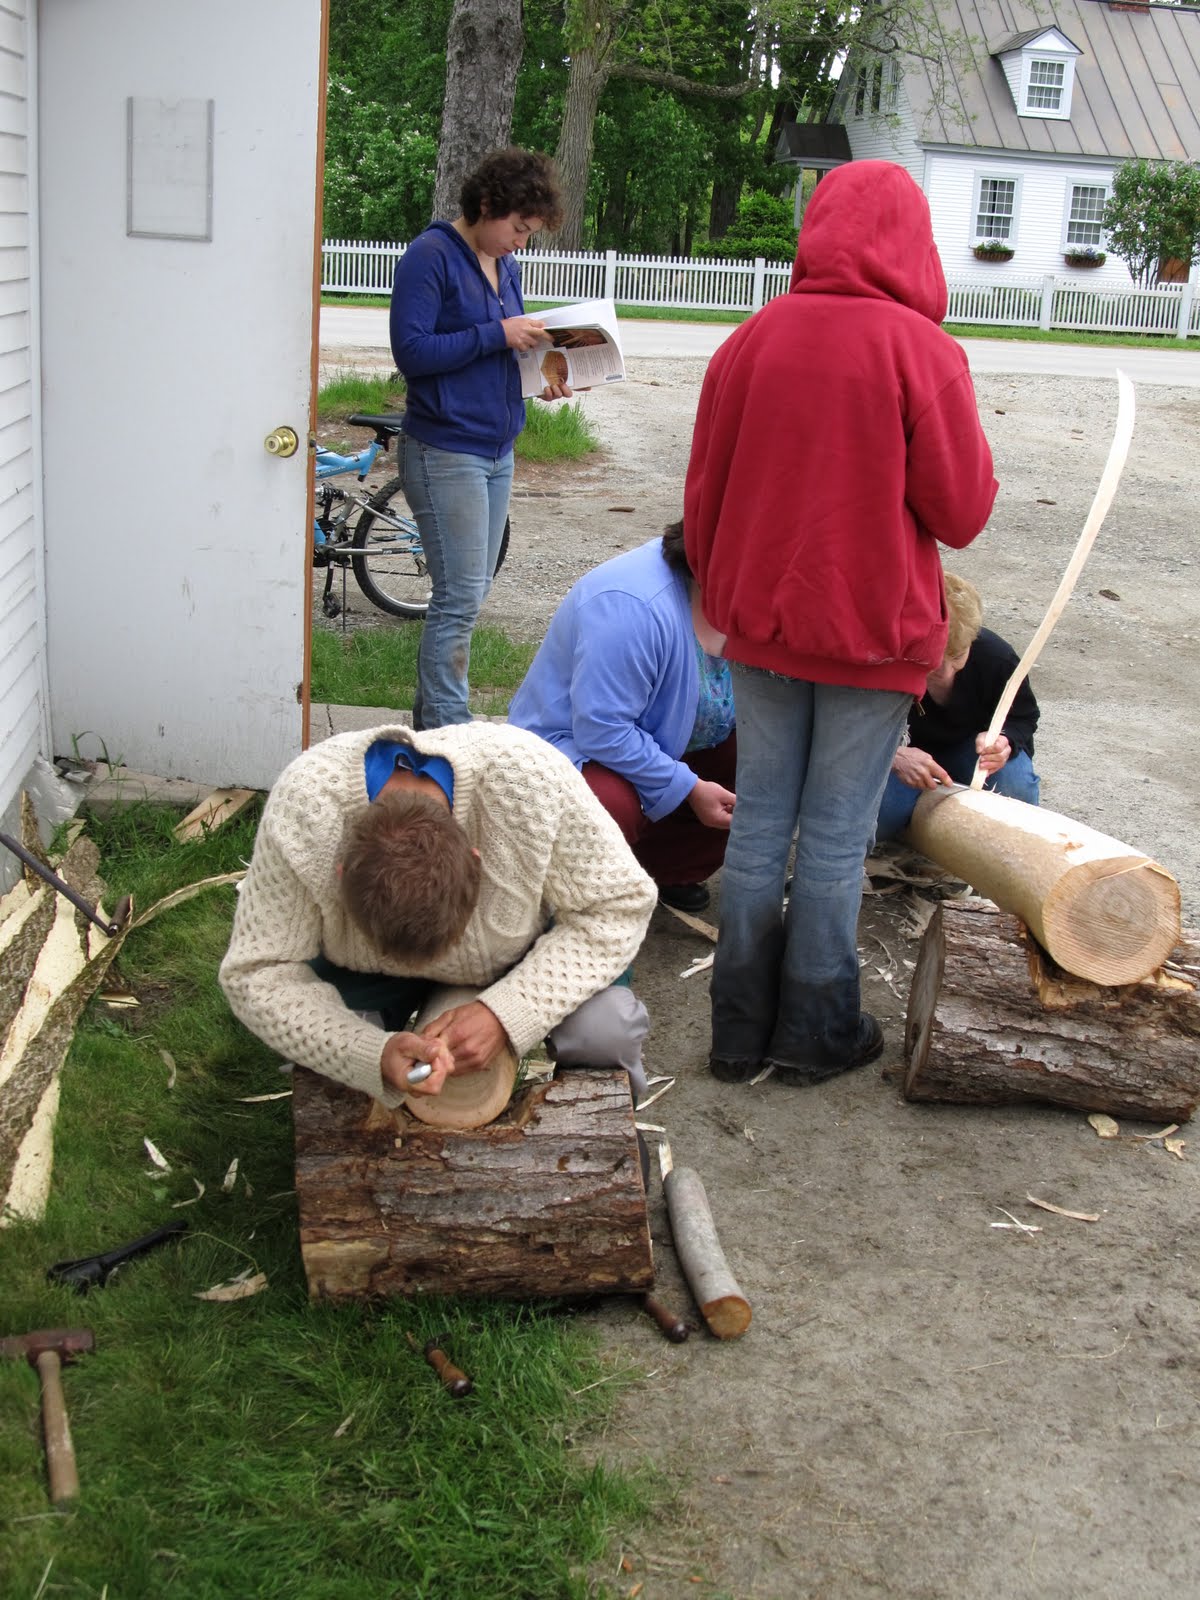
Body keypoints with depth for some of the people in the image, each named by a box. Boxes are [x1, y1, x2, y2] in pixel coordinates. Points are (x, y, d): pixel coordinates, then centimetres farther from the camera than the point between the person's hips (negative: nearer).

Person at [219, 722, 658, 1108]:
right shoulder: (300, 807, -37)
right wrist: (374, 1056, -45)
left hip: (519, 956, -1)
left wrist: (505, 1015, -36)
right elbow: (256, 975, -29)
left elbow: (620, 906, -25)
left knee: (604, 1028, -29)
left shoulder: (532, 777, -39)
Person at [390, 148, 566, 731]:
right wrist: (497, 335, -19)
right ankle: (446, 730, 0)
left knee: (469, 593, 11)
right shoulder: (430, 257, -11)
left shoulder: (505, 266, 14)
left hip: (497, 450, 8)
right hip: (446, 452, -8)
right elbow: (411, 351, -18)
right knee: (460, 597, -8)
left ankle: (432, 715, 21)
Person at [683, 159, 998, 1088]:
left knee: (759, 824, 13)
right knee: (837, 837, 7)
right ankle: (817, 1034, 20)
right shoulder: (921, 350, -14)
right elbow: (962, 513, -9)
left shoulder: (751, 341, -1)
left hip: (763, 625, 4)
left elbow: (703, 498, 7)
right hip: (873, 630, -4)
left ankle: (741, 1031, 21)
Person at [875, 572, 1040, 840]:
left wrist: (1002, 739, -32)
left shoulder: (996, 657, -26)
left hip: (971, 748, 2)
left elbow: (1023, 717, -7)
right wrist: (893, 757, -48)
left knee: (1016, 787, -30)